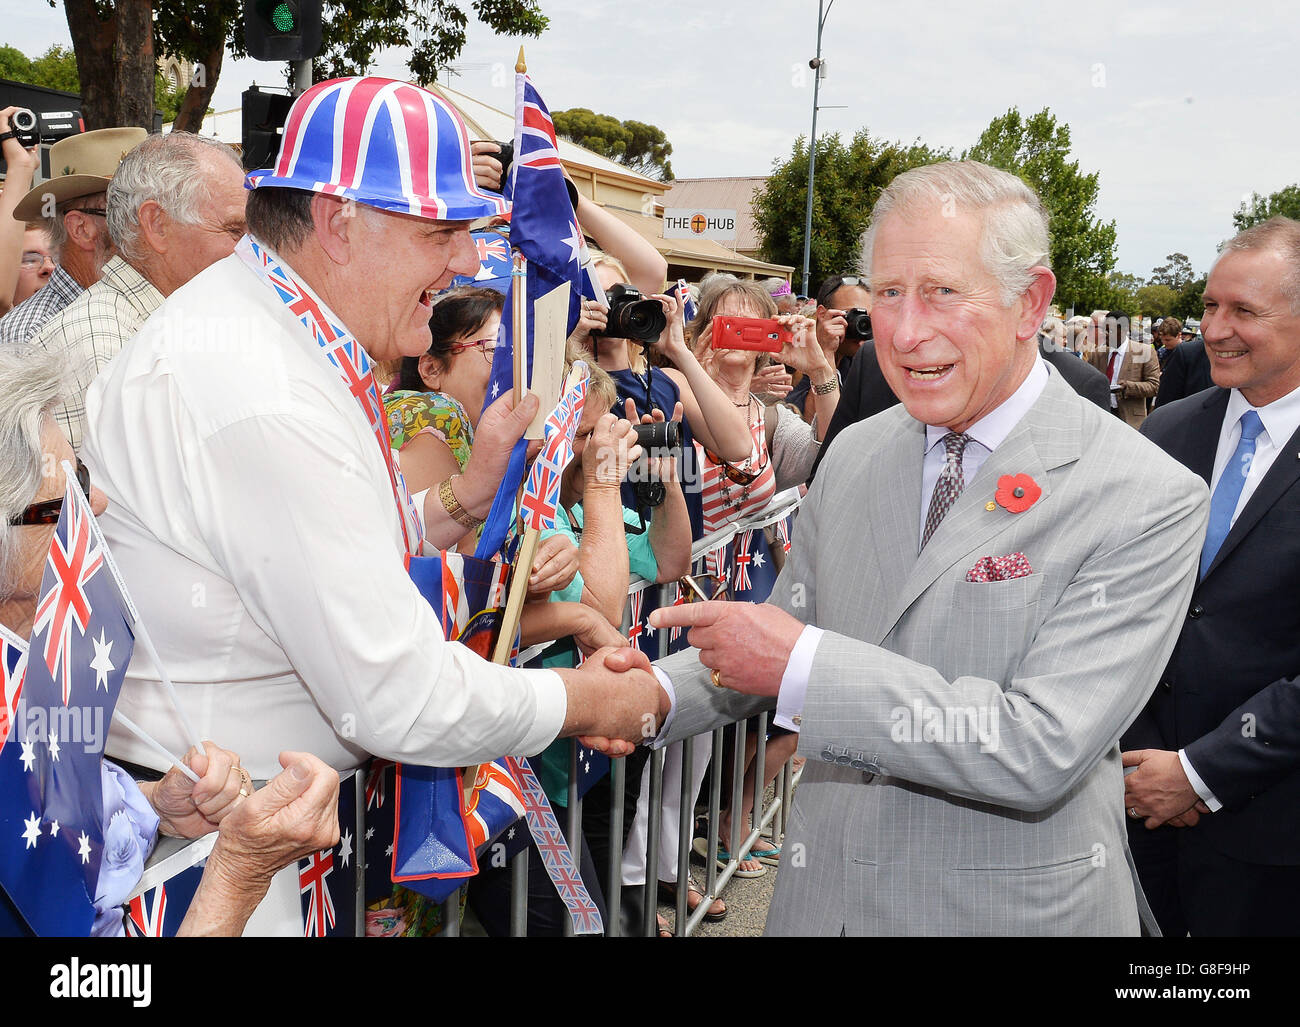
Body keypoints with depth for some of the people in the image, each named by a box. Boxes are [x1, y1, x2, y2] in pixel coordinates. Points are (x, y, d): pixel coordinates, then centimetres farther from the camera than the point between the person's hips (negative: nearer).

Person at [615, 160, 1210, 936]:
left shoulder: (1148, 499, -18)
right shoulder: (853, 455, 0)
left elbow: (1045, 749, -26)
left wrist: (802, 664, -28)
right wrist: (659, 692, -10)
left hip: (1012, 908, -4)